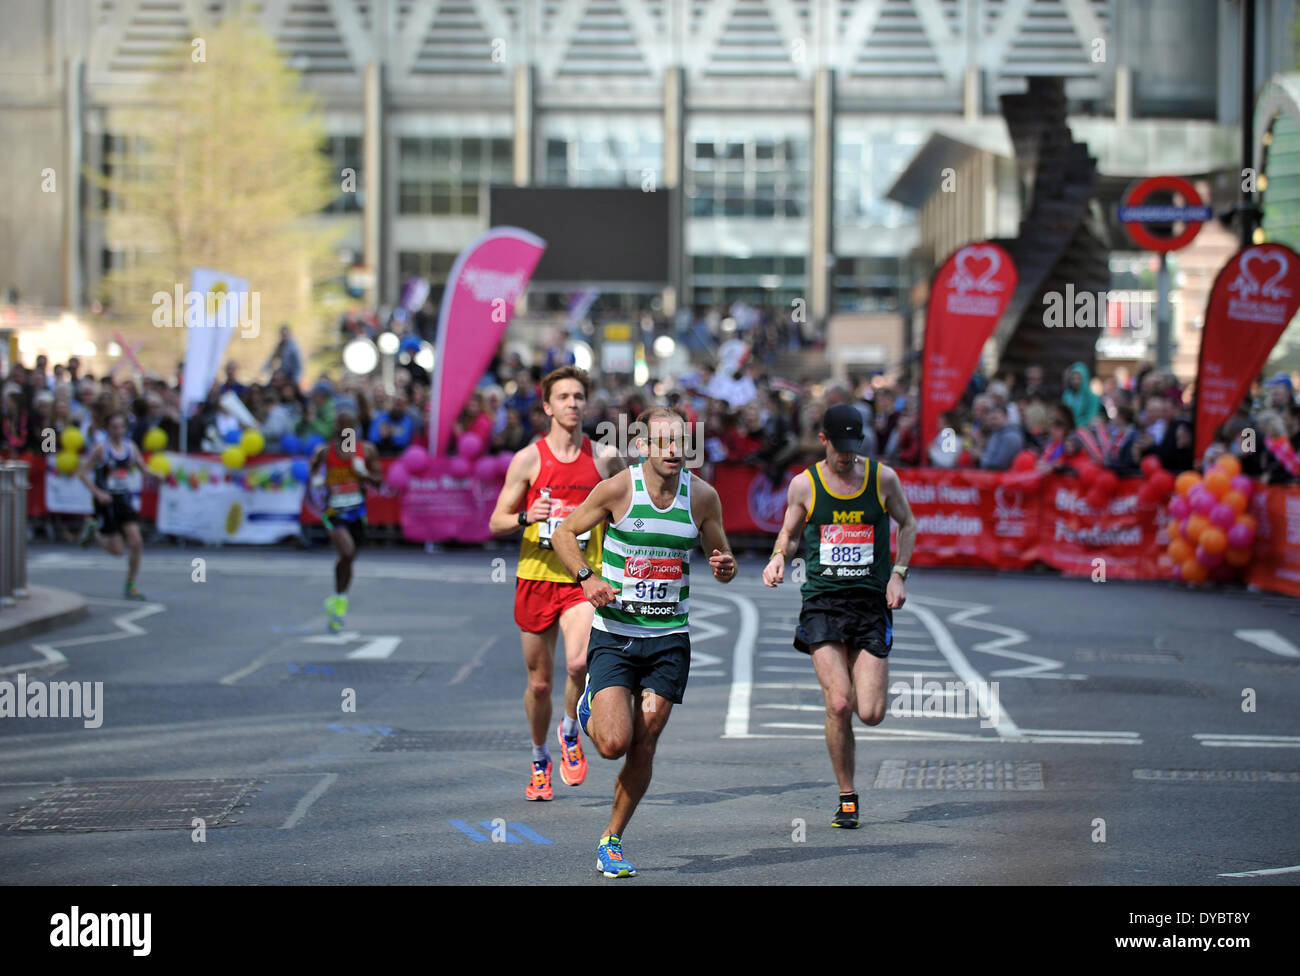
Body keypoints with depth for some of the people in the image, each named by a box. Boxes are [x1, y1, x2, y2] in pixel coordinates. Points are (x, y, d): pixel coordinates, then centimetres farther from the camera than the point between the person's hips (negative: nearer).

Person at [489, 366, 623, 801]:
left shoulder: (605, 456, 3)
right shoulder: (528, 459, -1)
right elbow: (496, 522, 2)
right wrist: (526, 517, -17)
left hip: (583, 579, 0)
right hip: (536, 576, 0)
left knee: (579, 663, -24)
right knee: (539, 681, 8)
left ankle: (570, 733, 5)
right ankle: (539, 762, 31)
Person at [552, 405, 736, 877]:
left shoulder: (703, 496, -2)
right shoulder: (618, 488, -10)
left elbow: (723, 558, 10)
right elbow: (565, 533, 2)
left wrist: (724, 568, -14)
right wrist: (587, 577, -14)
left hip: (670, 639, 2)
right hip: (614, 636, -2)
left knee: (643, 746, 1)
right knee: (614, 743, -14)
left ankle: (612, 840, 19)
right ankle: (589, 710, 23)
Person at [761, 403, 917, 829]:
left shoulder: (883, 478, 2)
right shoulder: (804, 485, 2)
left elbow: (908, 525, 15)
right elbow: (790, 533, 16)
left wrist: (898, 574, 2)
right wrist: (779, 557, -6)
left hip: (872, 602, 1)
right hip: (822, 602, -1)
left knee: (871, 713, -7)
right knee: (839, 705, -16)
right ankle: (847, 798, 2)